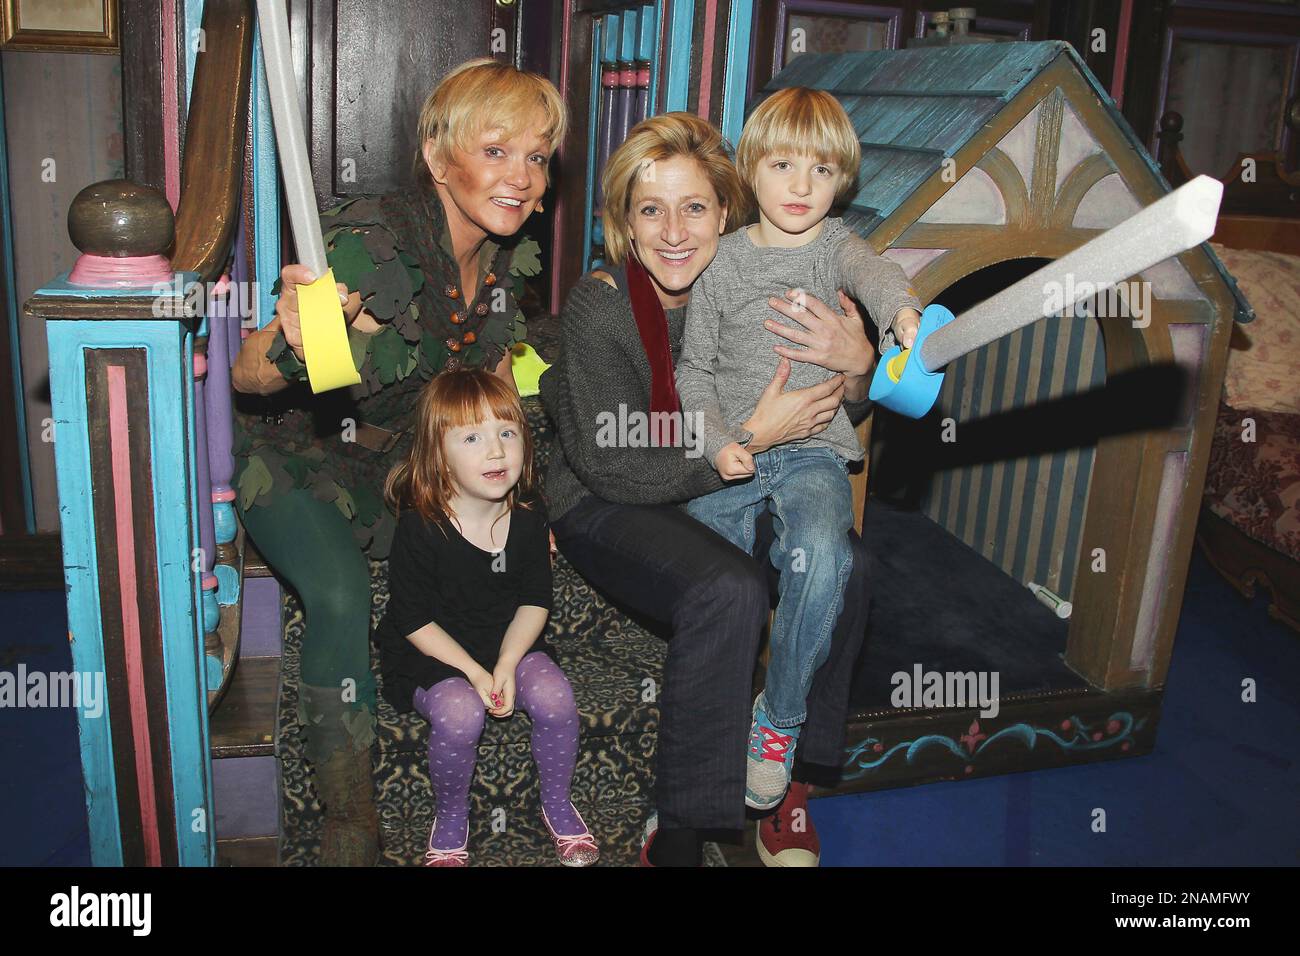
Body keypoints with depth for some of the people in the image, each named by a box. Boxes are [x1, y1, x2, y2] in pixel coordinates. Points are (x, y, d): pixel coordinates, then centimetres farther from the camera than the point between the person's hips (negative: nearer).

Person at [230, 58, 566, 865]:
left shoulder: (502, 260, -5)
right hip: (295, 464, -6)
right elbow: (247, 379, -31)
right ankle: (349, 825, -12)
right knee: (342, 592, -30)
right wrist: (290, 346, -52)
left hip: (400, 468, 7)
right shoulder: (372, 245, -28)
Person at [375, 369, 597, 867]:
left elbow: (535, 602, -1)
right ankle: (451, 816, -1)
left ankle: (556, 803, 6)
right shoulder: (419, 529, -19)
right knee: (459, 714, -31)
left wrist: (506, 664, -17)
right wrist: (474, 673, -22)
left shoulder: (528, 523, -7)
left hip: (508, 642, 4)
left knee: (555, 696, -21)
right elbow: (414, 621, -14)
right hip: (432, 654, -3)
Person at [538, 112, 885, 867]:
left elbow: (830, 421, 4)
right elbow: (616, 469, -19)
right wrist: (751, 438, -24)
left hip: (722, 490, 5)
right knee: (730, 590, -32)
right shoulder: (598, 307, -16)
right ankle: (678, 833, -18)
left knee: (845, 565, -20)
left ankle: (794, 787, -5)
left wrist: (857, 365, -19)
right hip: (606, 509, -4)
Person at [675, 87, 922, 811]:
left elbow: (873, 271, -21)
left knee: (821, 555, -31)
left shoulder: (835, 244, 5)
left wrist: (905, 314, -46)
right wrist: (716, 440, -7)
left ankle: (780, 719, -8)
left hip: (814, 451, -2)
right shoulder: (725, 261, 9)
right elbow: (694, 368, 12)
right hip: (732, 454, 2)